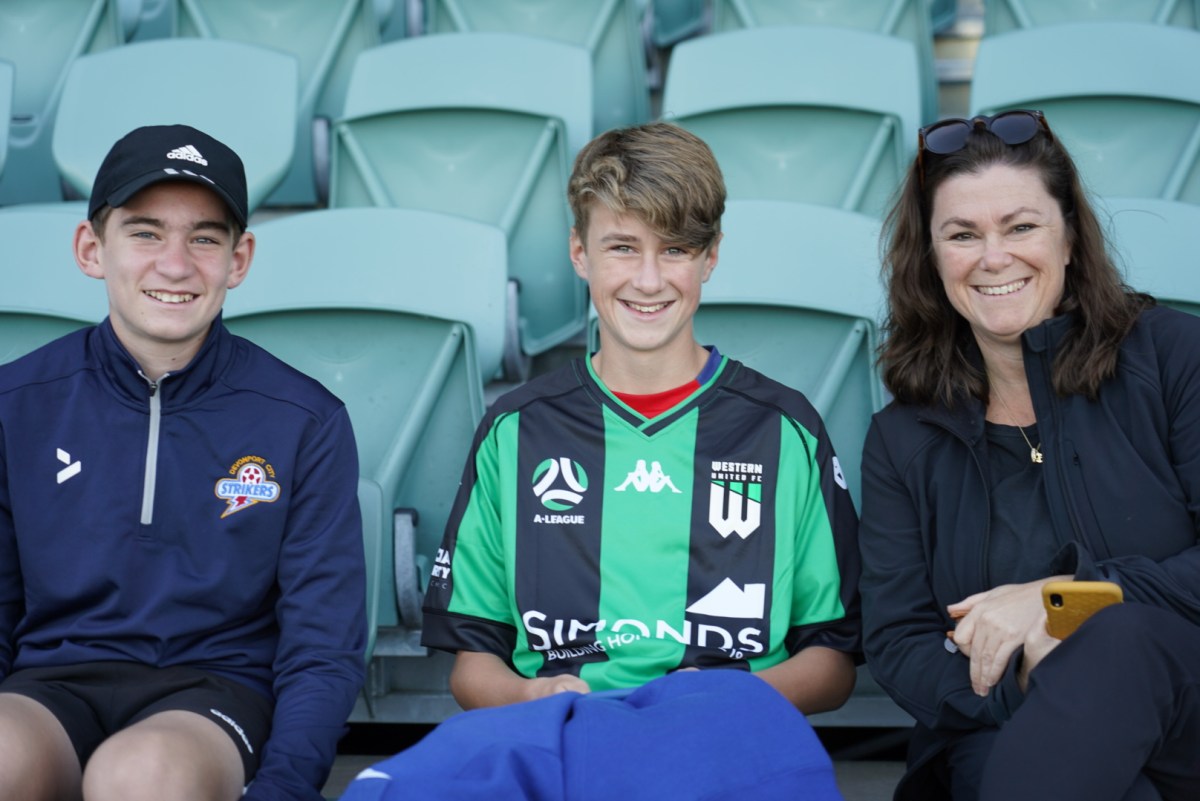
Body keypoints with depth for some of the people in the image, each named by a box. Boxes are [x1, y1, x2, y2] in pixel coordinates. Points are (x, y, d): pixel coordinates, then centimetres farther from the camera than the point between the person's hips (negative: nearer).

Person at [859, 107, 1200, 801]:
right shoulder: (903, 439, 13)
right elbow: (897, 647, 2)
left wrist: (1066, 596, -14)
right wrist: (1044, 687, -17)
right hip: (1001, 740, 0)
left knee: (1123, 633, -35)